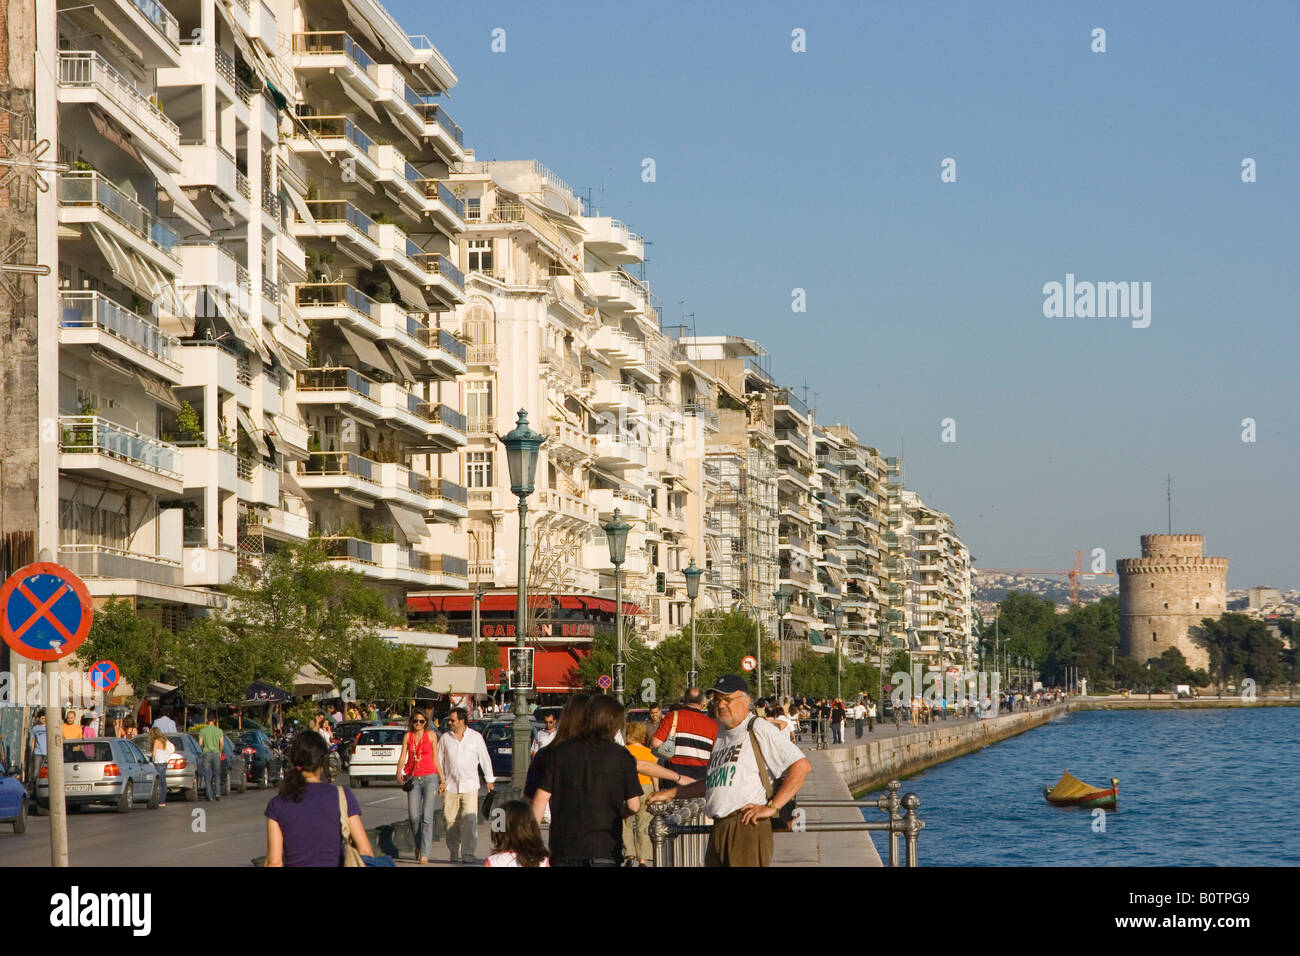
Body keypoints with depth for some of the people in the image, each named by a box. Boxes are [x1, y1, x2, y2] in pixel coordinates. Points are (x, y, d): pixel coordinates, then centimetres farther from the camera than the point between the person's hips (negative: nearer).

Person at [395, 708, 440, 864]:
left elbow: (435, 758, 6)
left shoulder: (431, 735, 2)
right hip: (412, 779, 2)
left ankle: (425, 854, -10)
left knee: (427, 816, -10)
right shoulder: (408, 736, 7)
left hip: (429, 777, -2)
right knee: (413, 816, -2)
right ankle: (418, 845, 24)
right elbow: (402, 757, 2)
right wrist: (399, 772, -17)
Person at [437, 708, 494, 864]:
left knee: (470, 820, -11)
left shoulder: (476, 737, 5)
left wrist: (490, 780, 12)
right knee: (451, 820, 0)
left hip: (470, 786, -2)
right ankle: (455, 853, 11)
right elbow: (439, 761, 12)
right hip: (450, 786, 2)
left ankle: (468, 853, -7)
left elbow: (484, 759, 11)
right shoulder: (445, 738, 8)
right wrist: (440, 781, 5)